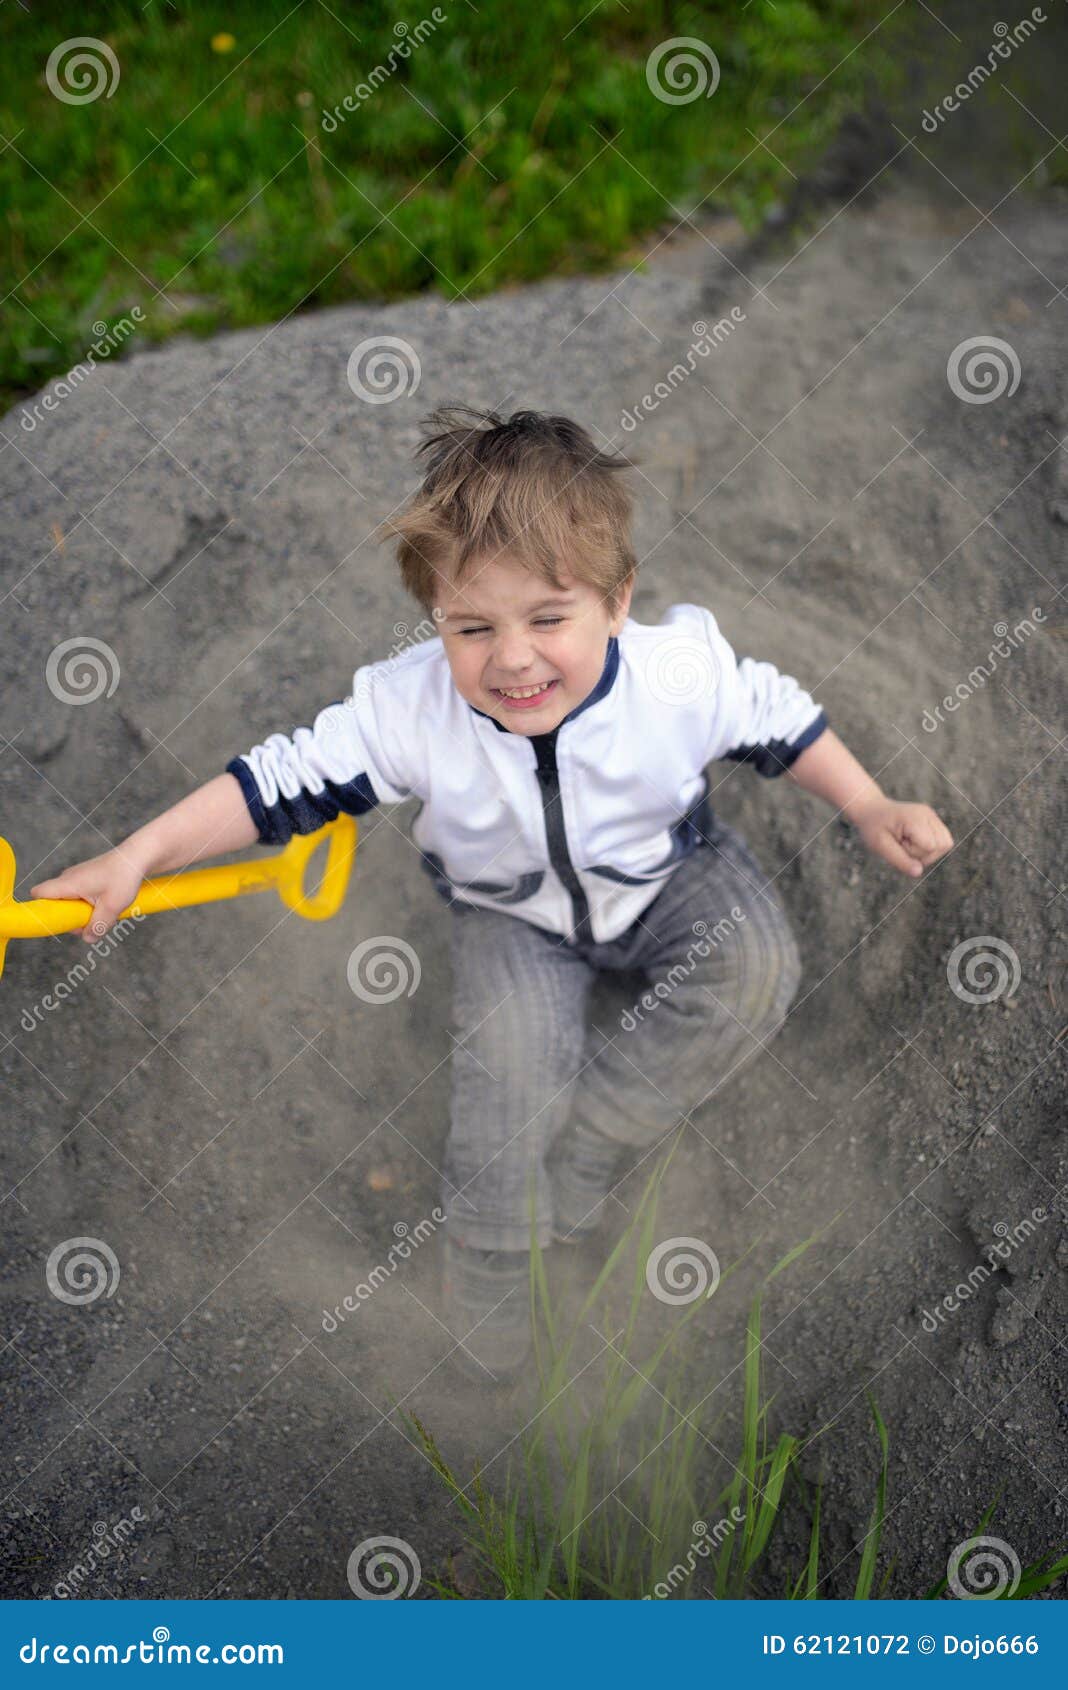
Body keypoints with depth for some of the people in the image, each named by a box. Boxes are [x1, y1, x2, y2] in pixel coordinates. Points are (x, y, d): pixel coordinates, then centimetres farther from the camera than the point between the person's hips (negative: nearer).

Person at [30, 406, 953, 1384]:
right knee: (509, 1052, -22)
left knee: (758, 971, -23)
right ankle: (492, 1276, 0)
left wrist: (870, 808, -9)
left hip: (667, 874, 1)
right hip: (513, 914, -1)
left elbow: (780, 720, -8)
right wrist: (139, 855, -25)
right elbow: (287, 779, -21)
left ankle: (577, 1154, -17)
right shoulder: (408, 710, -30)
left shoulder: (684, 672, -29)